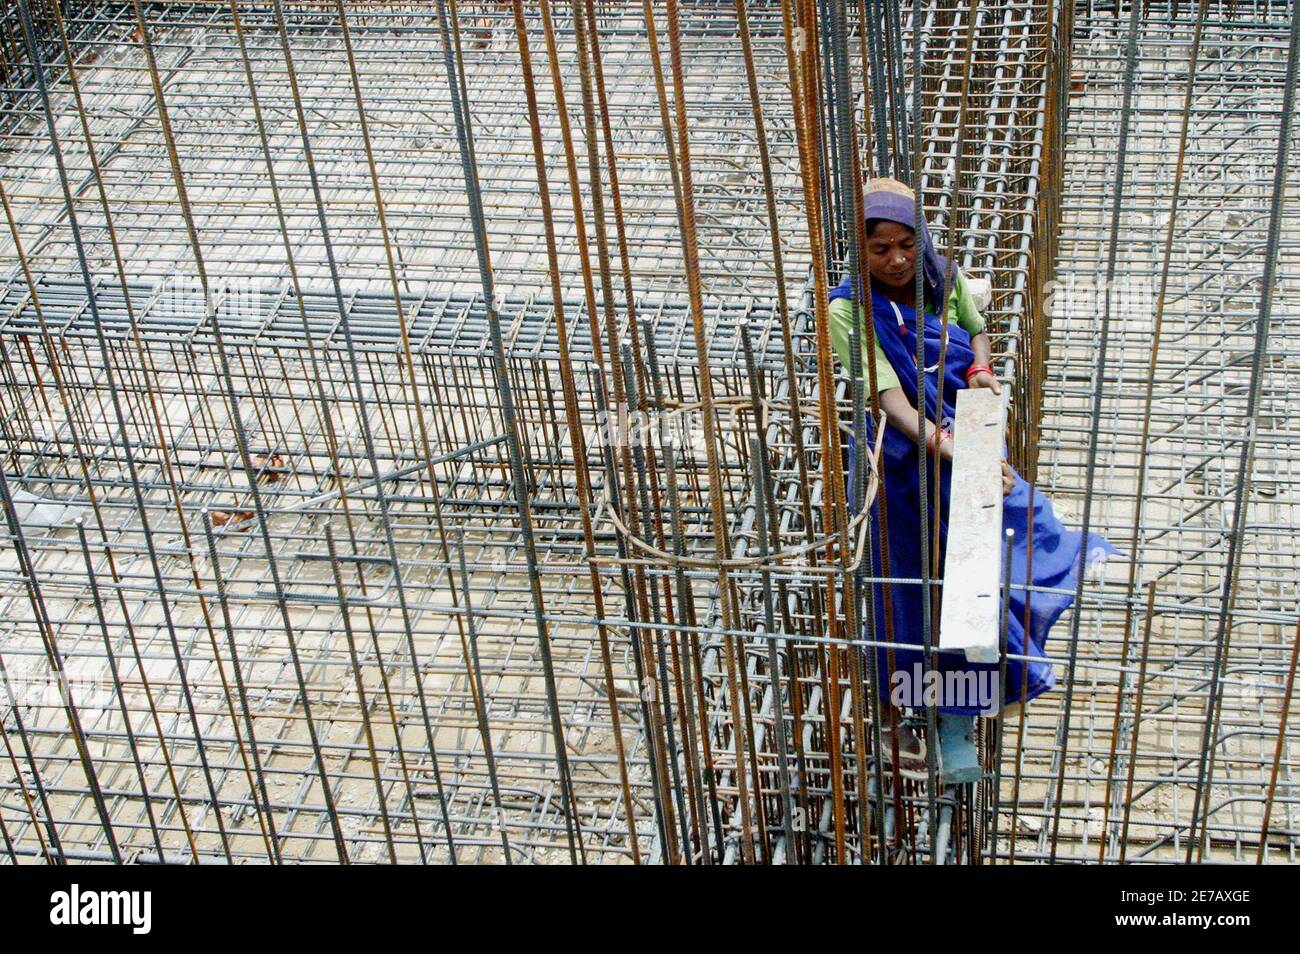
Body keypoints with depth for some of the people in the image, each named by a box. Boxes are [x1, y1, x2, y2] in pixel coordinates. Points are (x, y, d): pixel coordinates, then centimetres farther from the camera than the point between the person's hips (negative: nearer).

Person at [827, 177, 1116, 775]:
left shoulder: (943, 277, -7)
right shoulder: (849, 310, -23)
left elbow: (977, 329, 12)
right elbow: (888, 394, -32)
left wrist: (981, 370, -10)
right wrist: (944, 448, -44)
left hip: (968, 436, 5)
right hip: (904, 453, -5)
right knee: (908, 582, 6)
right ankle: (902, 715, 24)